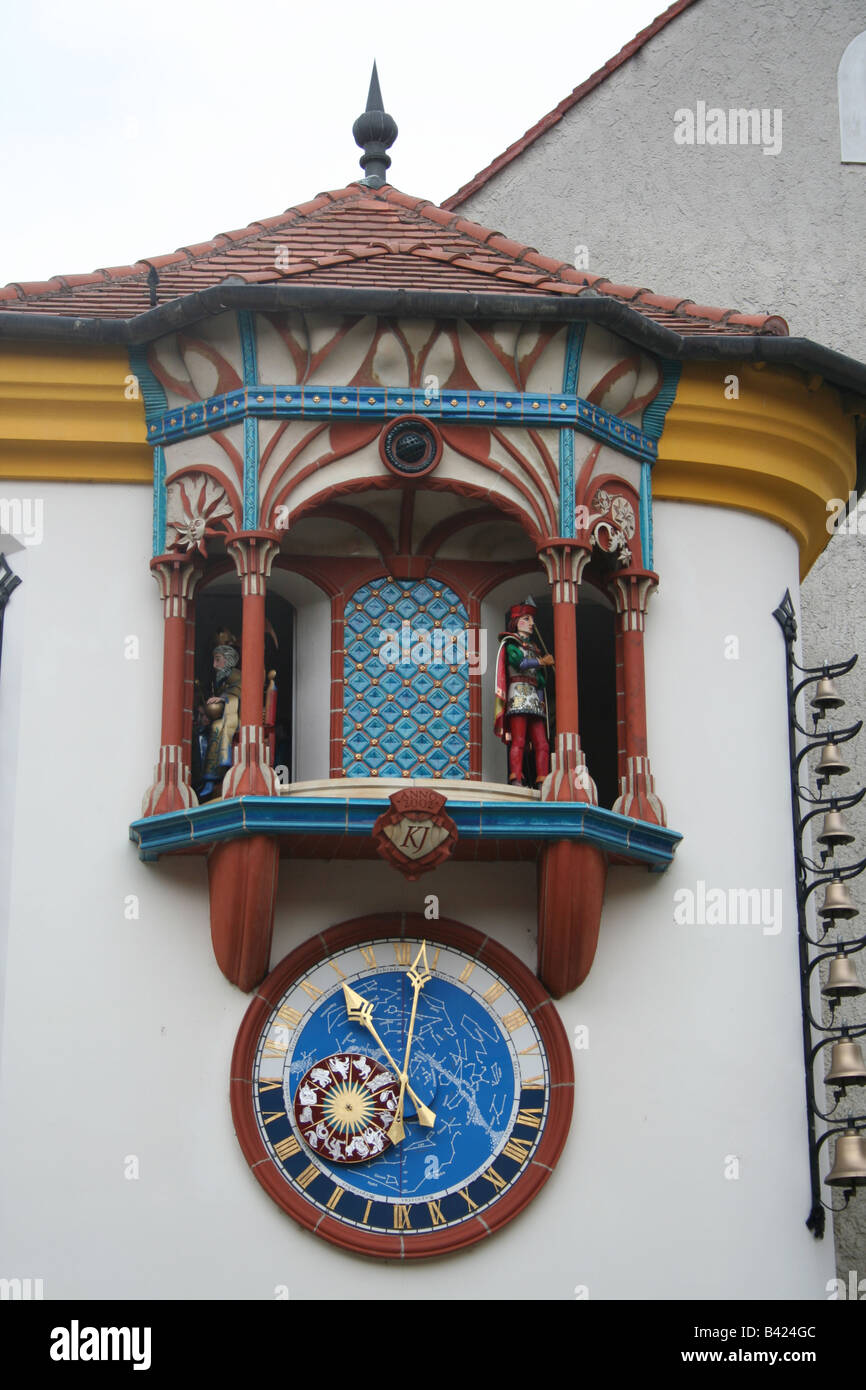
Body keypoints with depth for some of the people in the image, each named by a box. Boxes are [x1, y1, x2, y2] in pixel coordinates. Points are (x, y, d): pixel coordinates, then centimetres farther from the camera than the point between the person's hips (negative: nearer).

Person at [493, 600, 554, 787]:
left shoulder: (534, 647, 27)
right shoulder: (511, 643, 8)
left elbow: (542, 679, 19)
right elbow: (518, 661, -12)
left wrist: (540, 699, 3)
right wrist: (542, 662, -1)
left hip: (535, 701, 7)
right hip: (518, 695, -7)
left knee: (542, 744, -3)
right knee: (518, 741, -15)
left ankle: (542, 783, -6)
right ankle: (516, 780, -20)